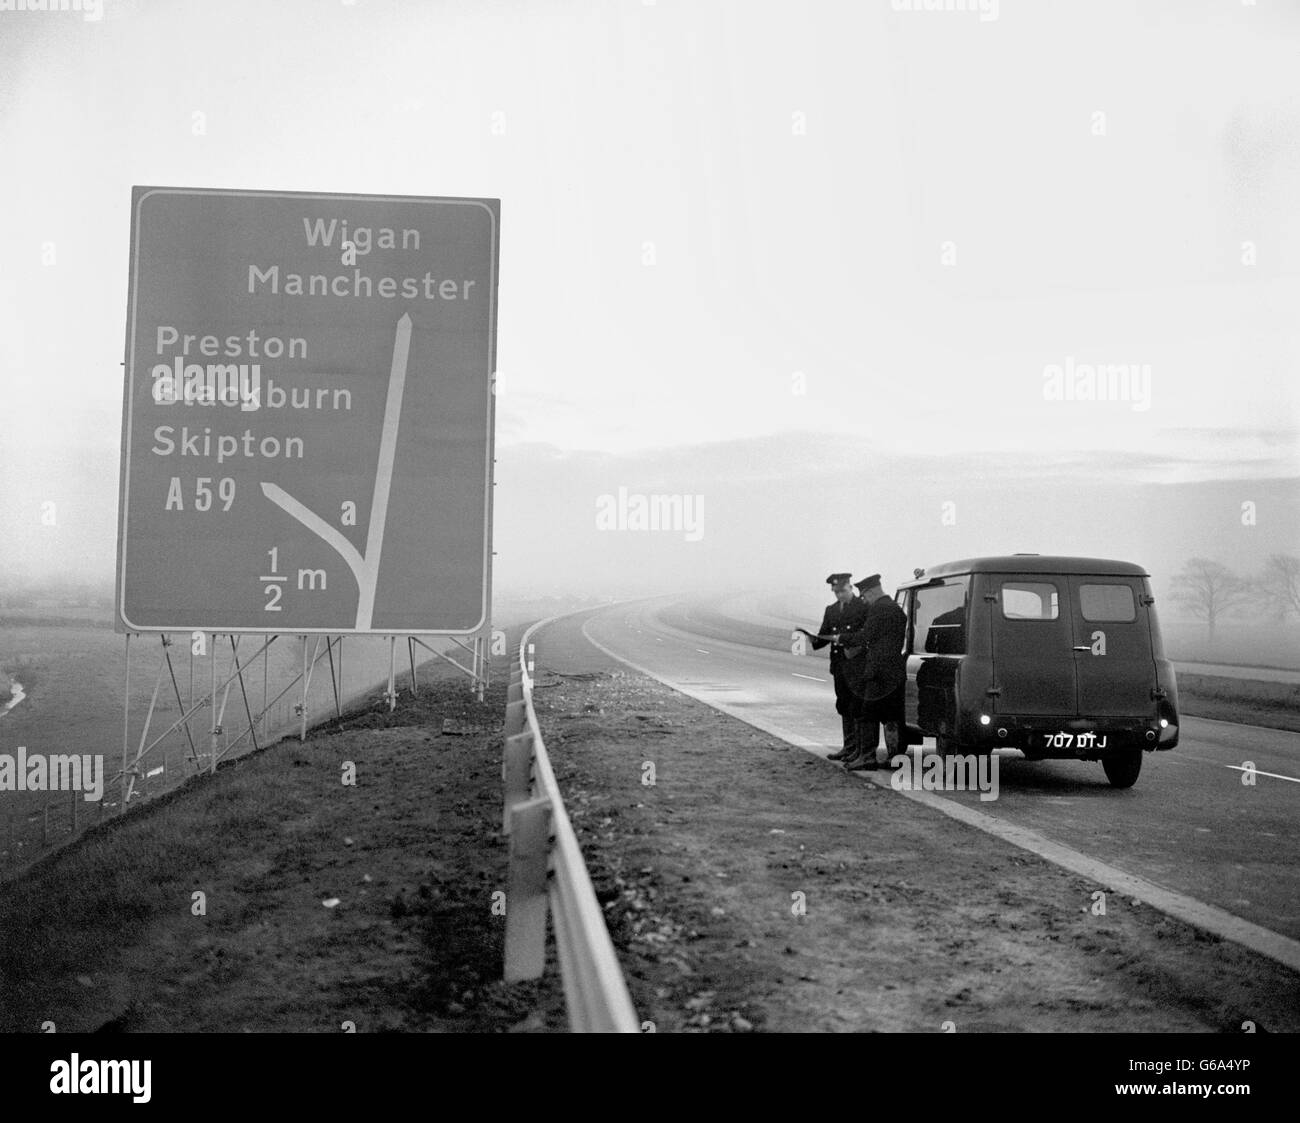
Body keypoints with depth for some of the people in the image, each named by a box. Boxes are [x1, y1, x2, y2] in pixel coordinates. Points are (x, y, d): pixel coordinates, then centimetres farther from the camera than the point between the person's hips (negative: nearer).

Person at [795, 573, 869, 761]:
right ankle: (849, 747, 18)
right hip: (838, 665, 7)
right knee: (844, 707, 11)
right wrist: (810, 640, -9)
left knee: (857, 707, -6)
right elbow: (823, 637, 12)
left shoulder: (864, 607, -4)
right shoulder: (831, 610, 16)